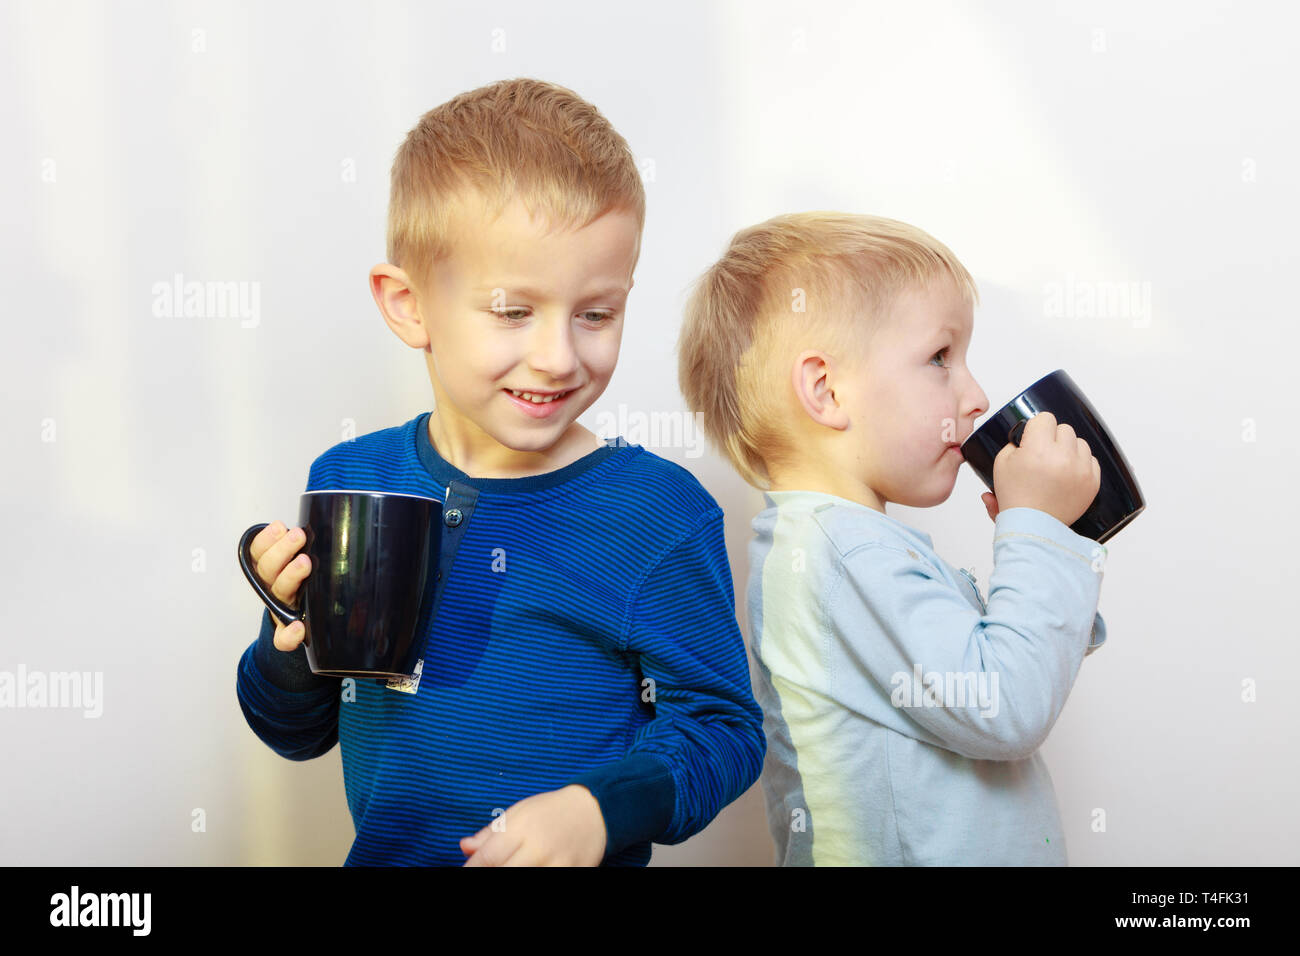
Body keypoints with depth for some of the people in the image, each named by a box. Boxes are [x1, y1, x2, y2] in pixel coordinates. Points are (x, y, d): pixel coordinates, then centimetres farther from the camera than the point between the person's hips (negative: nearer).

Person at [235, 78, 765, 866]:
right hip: (382, 853, 3)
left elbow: (723, 729, -11)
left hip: (579, 859, -3)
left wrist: (601, 810, -25)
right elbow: (299, 733, 3)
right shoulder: (349, 483, -6)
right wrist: (294, 646, -16)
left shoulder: (661, 512, -16)